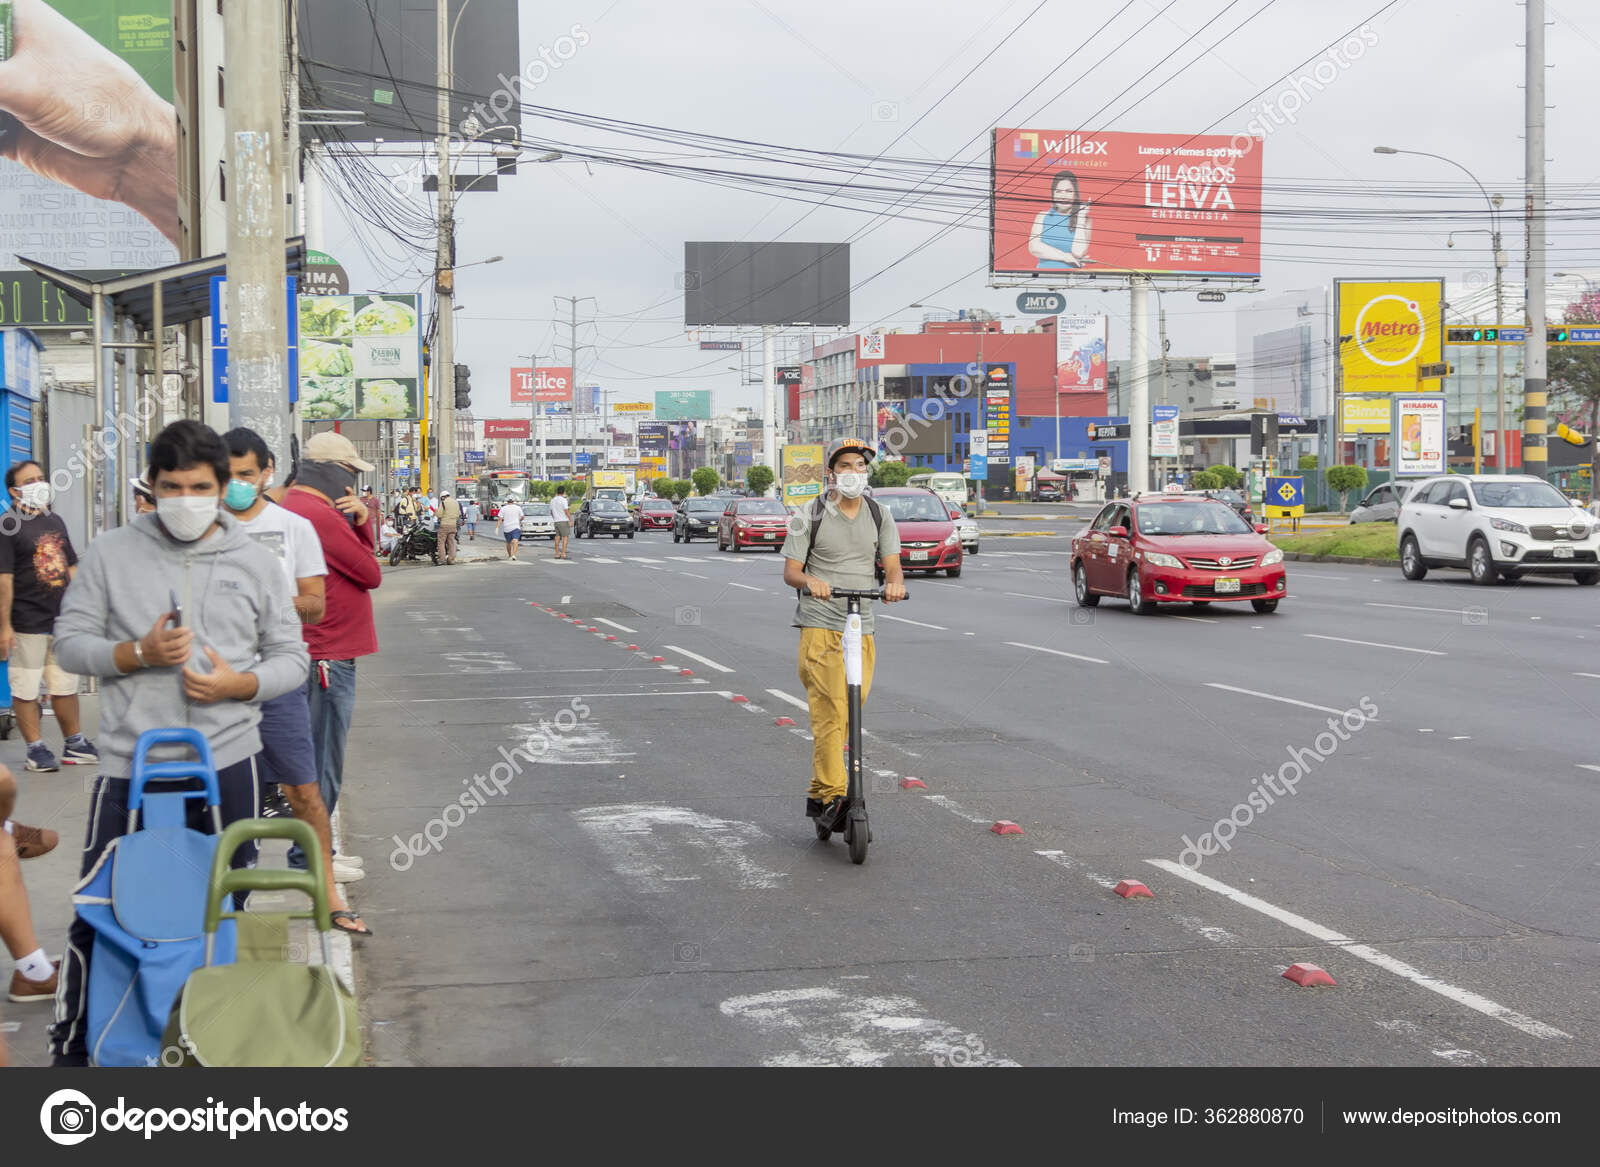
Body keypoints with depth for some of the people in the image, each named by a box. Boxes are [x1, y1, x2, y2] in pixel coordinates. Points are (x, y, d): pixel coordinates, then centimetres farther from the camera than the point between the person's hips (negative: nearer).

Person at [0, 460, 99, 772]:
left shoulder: (55, 521, 13)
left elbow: (71, 568, 20)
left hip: (63, 621, 7)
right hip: (28, 625, -7)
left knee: (65, 686, 14)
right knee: (26, 690, 1)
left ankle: (74, 744, 24)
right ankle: (36, 749, 8)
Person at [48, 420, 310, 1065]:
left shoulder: (255, 562, 5)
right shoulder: (110, 554, 1)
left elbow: (291, 658, 6)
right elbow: (69, 642, 1)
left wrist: (237, 683, -13)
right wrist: (138, 654, -16)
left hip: (227, 765, 2)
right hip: (129, 767, -1)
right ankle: (72, 1046, 15)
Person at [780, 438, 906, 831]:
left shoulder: (879, 517, 12)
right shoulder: (811, 516, 1)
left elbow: (892, 565, 6)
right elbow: (790, 571, -2)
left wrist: (895, 583, -18)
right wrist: (810, 581, -24)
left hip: (862, 629, 4)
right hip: (819, 626, -4)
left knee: (851, 711, 6)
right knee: (830, 710, -16)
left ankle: (819, 793, 18)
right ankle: (832, 794, -16)